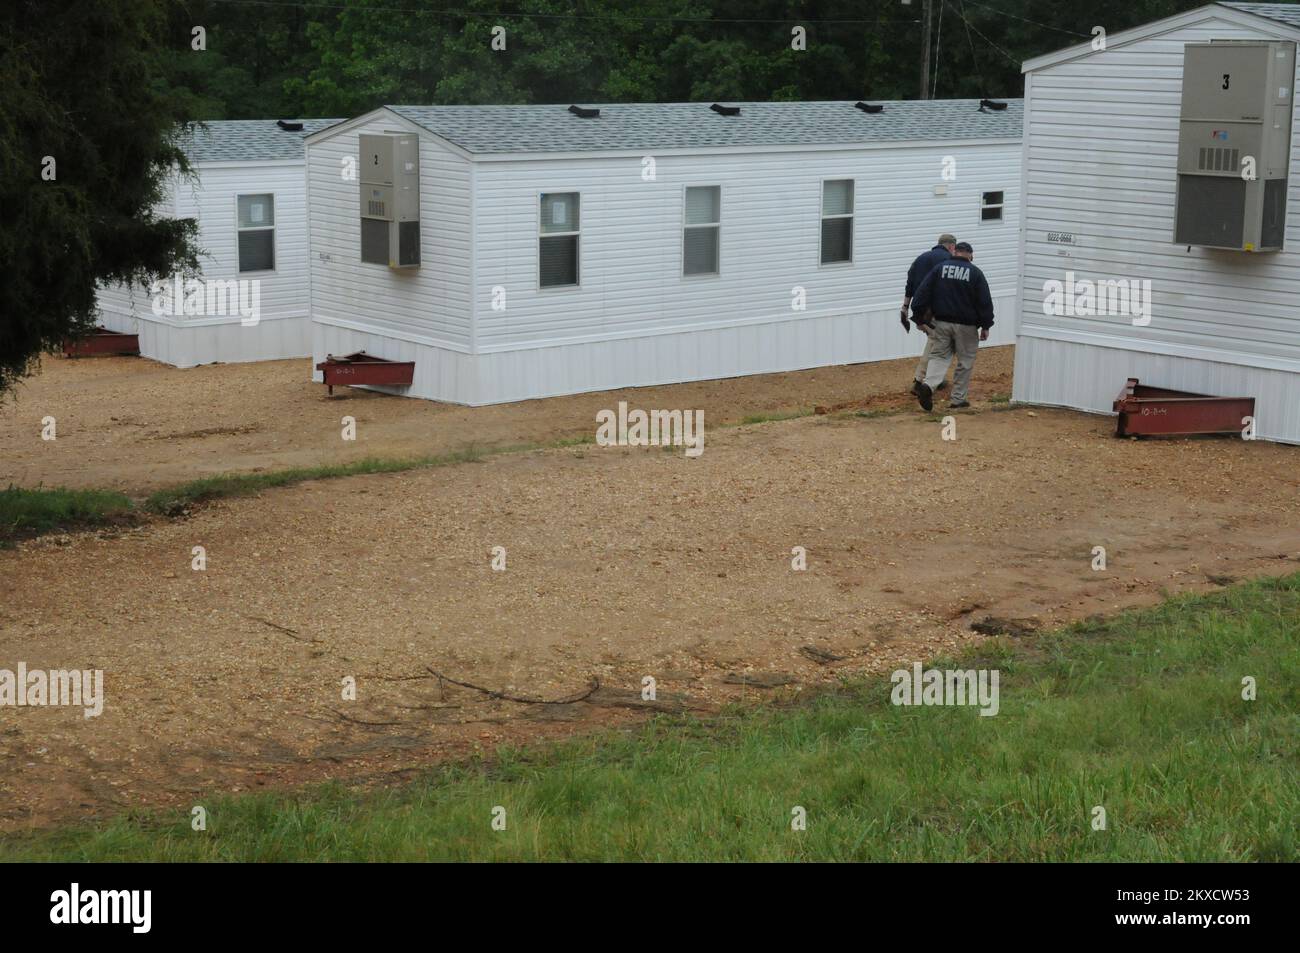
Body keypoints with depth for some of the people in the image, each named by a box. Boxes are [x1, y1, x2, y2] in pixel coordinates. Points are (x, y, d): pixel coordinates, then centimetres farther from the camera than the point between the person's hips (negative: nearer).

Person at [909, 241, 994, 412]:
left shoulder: (939, 268, 2)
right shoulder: (975, 273, -3)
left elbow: (922, 293, -1)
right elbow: (985, 302, -3)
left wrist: (918, 316, 5)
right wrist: (985, 326, 5)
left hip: (941, 322, 2)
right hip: (966, 325, -2)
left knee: (939, 356, 9)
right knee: (965, 361, 11)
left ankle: (928, 384, -18)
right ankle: (958, 398, 13)